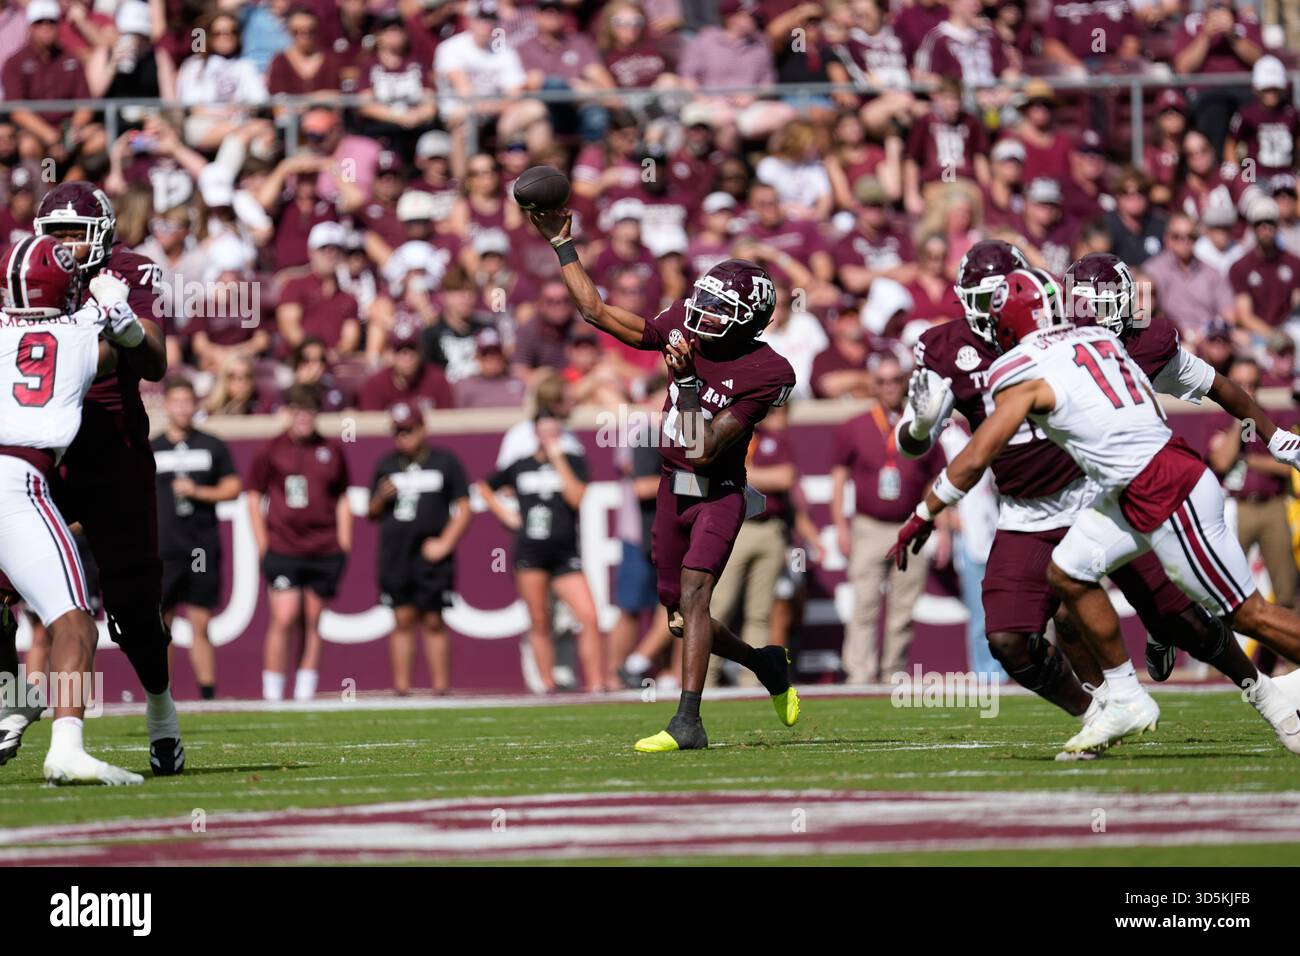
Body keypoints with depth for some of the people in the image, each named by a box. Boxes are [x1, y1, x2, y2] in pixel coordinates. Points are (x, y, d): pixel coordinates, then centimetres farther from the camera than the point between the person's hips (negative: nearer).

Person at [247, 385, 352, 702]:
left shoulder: (332, 451, 9)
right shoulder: (271, 451, 2)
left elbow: (342, 499, 16)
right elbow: (254, 497, 5)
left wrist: (344, 543, 9)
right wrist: (263, 545, -1)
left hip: (325, 552, 3)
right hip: (282, 550, -3)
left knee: (312, 622, 6)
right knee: (283, 618, -12)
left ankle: (304, 693, 12)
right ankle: (272, 694, -6)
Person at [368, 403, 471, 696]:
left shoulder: (445, 462, 4)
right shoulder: (386, 465, 13)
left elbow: (463, 509, 4)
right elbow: (372, 514, 17)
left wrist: (444, 543, -7)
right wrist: (381, 498, -5)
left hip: (430, 553, -2)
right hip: (395, 556, 2)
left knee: (434, 621, -2)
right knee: (402, 620, -1)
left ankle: (441, 684, 1)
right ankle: (401, 685, 0)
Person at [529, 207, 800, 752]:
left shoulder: (764, 373, -17)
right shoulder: (683, 329, -1)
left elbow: (706, 449, -21)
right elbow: (598, 313, 7)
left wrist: (688, 381, -26)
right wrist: (561, 244, 5)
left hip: (718, 492, -7)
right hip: (673, 489, 7)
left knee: (692, 593, -24)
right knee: (680, 619, 12)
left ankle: (687, 722, -28)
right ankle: (767, 665, 37)